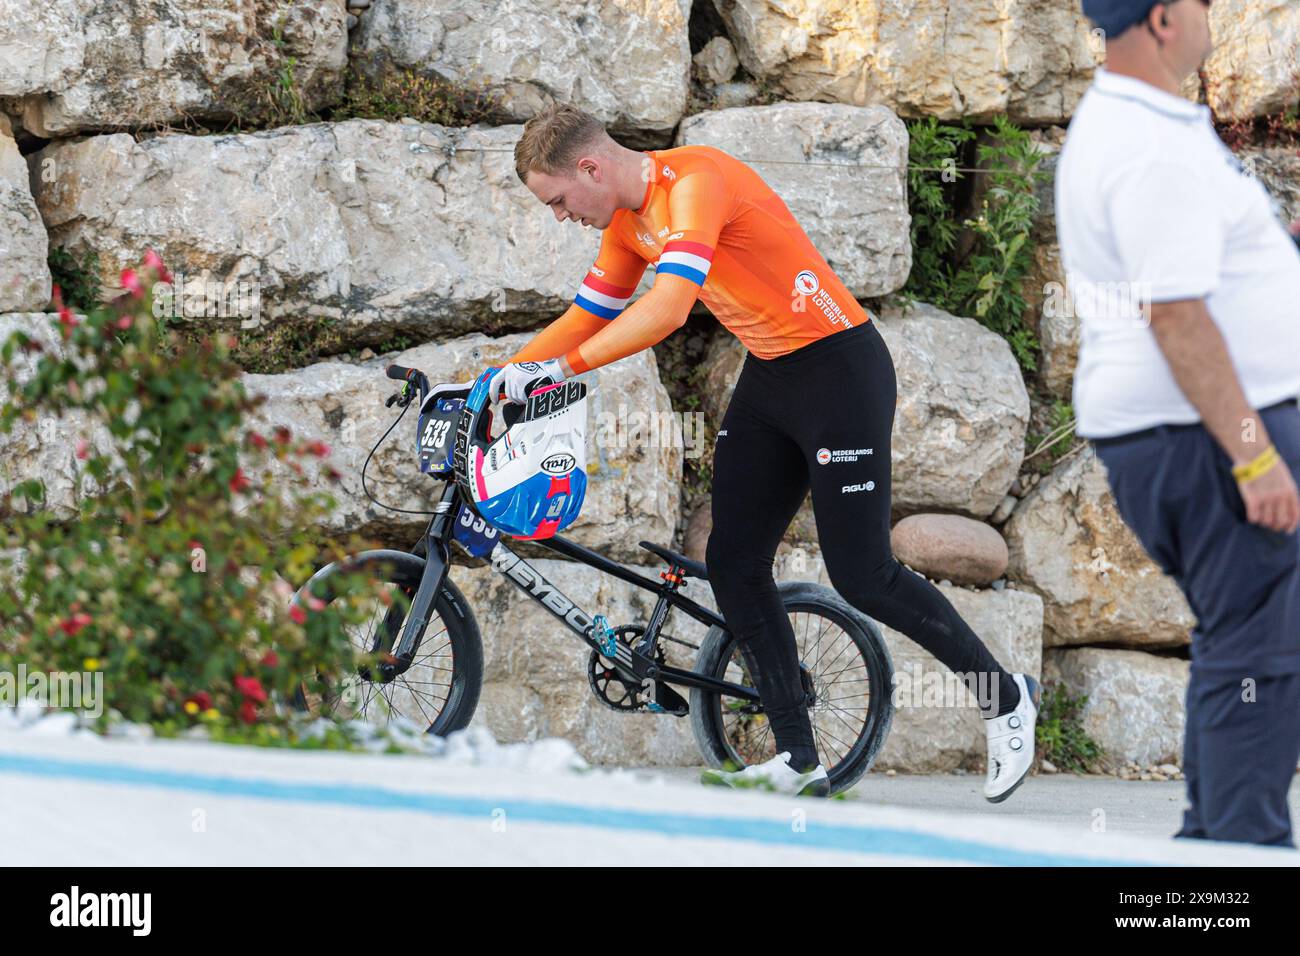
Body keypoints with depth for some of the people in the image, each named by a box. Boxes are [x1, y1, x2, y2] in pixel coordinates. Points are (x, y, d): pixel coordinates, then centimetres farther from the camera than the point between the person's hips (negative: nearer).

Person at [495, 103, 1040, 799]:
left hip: (838, 369, -9)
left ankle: (1005, 698, 11)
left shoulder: (694, 181, -24)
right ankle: (799, 762, 7)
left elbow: (668, 308, -36)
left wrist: (559, 369, -35)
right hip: (767, 378, 9)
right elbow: (583, 320, 16)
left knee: (861, 577, -8)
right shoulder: (628, 221, 6)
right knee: (732, 566, 2)